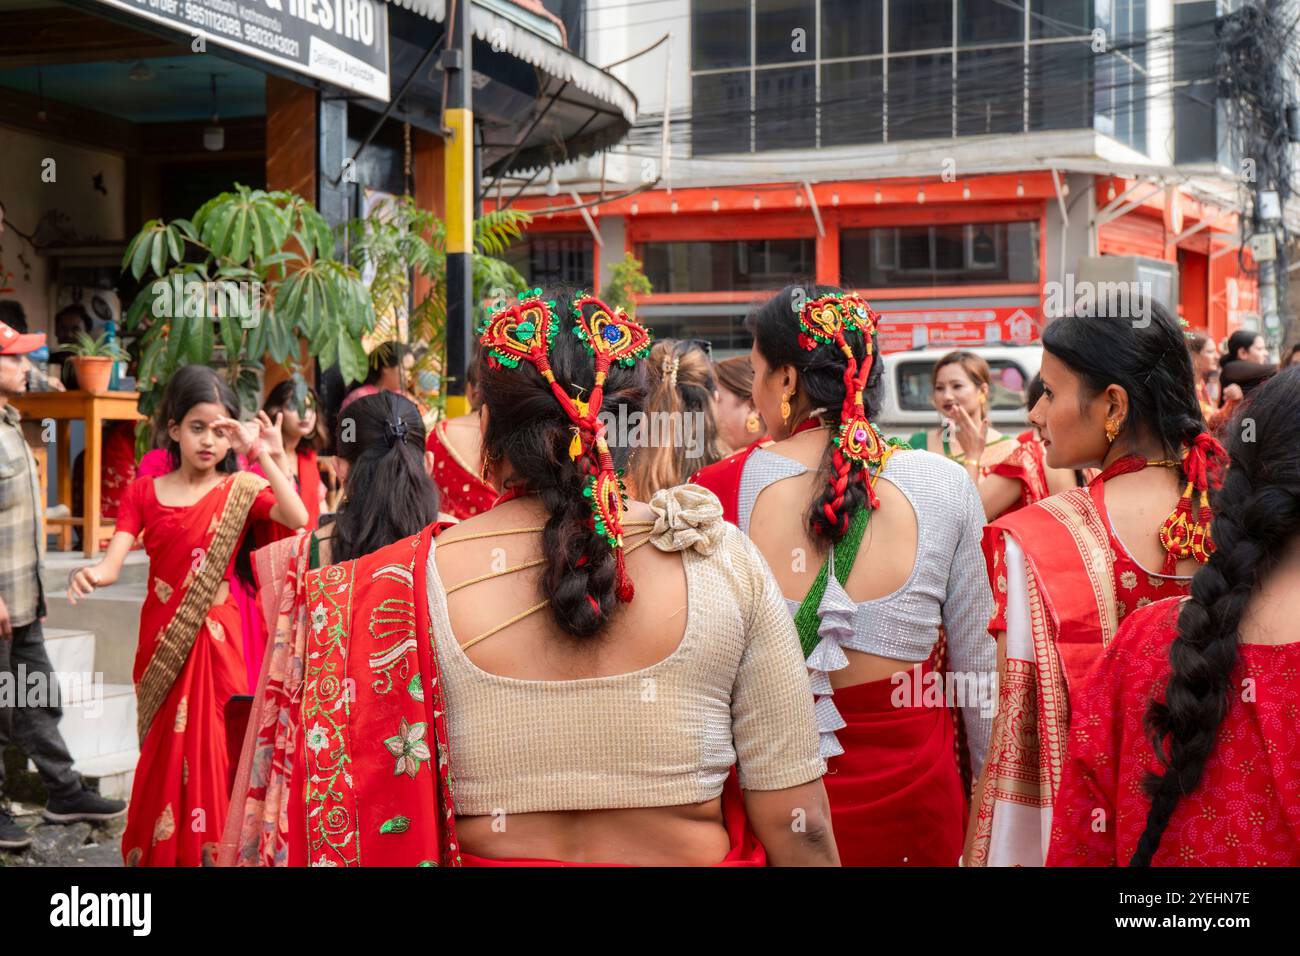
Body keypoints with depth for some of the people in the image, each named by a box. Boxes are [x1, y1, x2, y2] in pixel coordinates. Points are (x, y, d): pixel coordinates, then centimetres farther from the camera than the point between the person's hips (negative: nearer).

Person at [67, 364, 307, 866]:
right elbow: (113, 560, -7)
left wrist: (264, 456, -21)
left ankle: (213, 852, 6)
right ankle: (158, 853, 22)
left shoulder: (241, 489, 0)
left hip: (216, 642, -2)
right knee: (165, 759, 9)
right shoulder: (144, 491, 5)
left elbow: (298, 520, -18)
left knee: (212, 753, -4)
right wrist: (93, 574, -29)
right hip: (161, 644, 2)